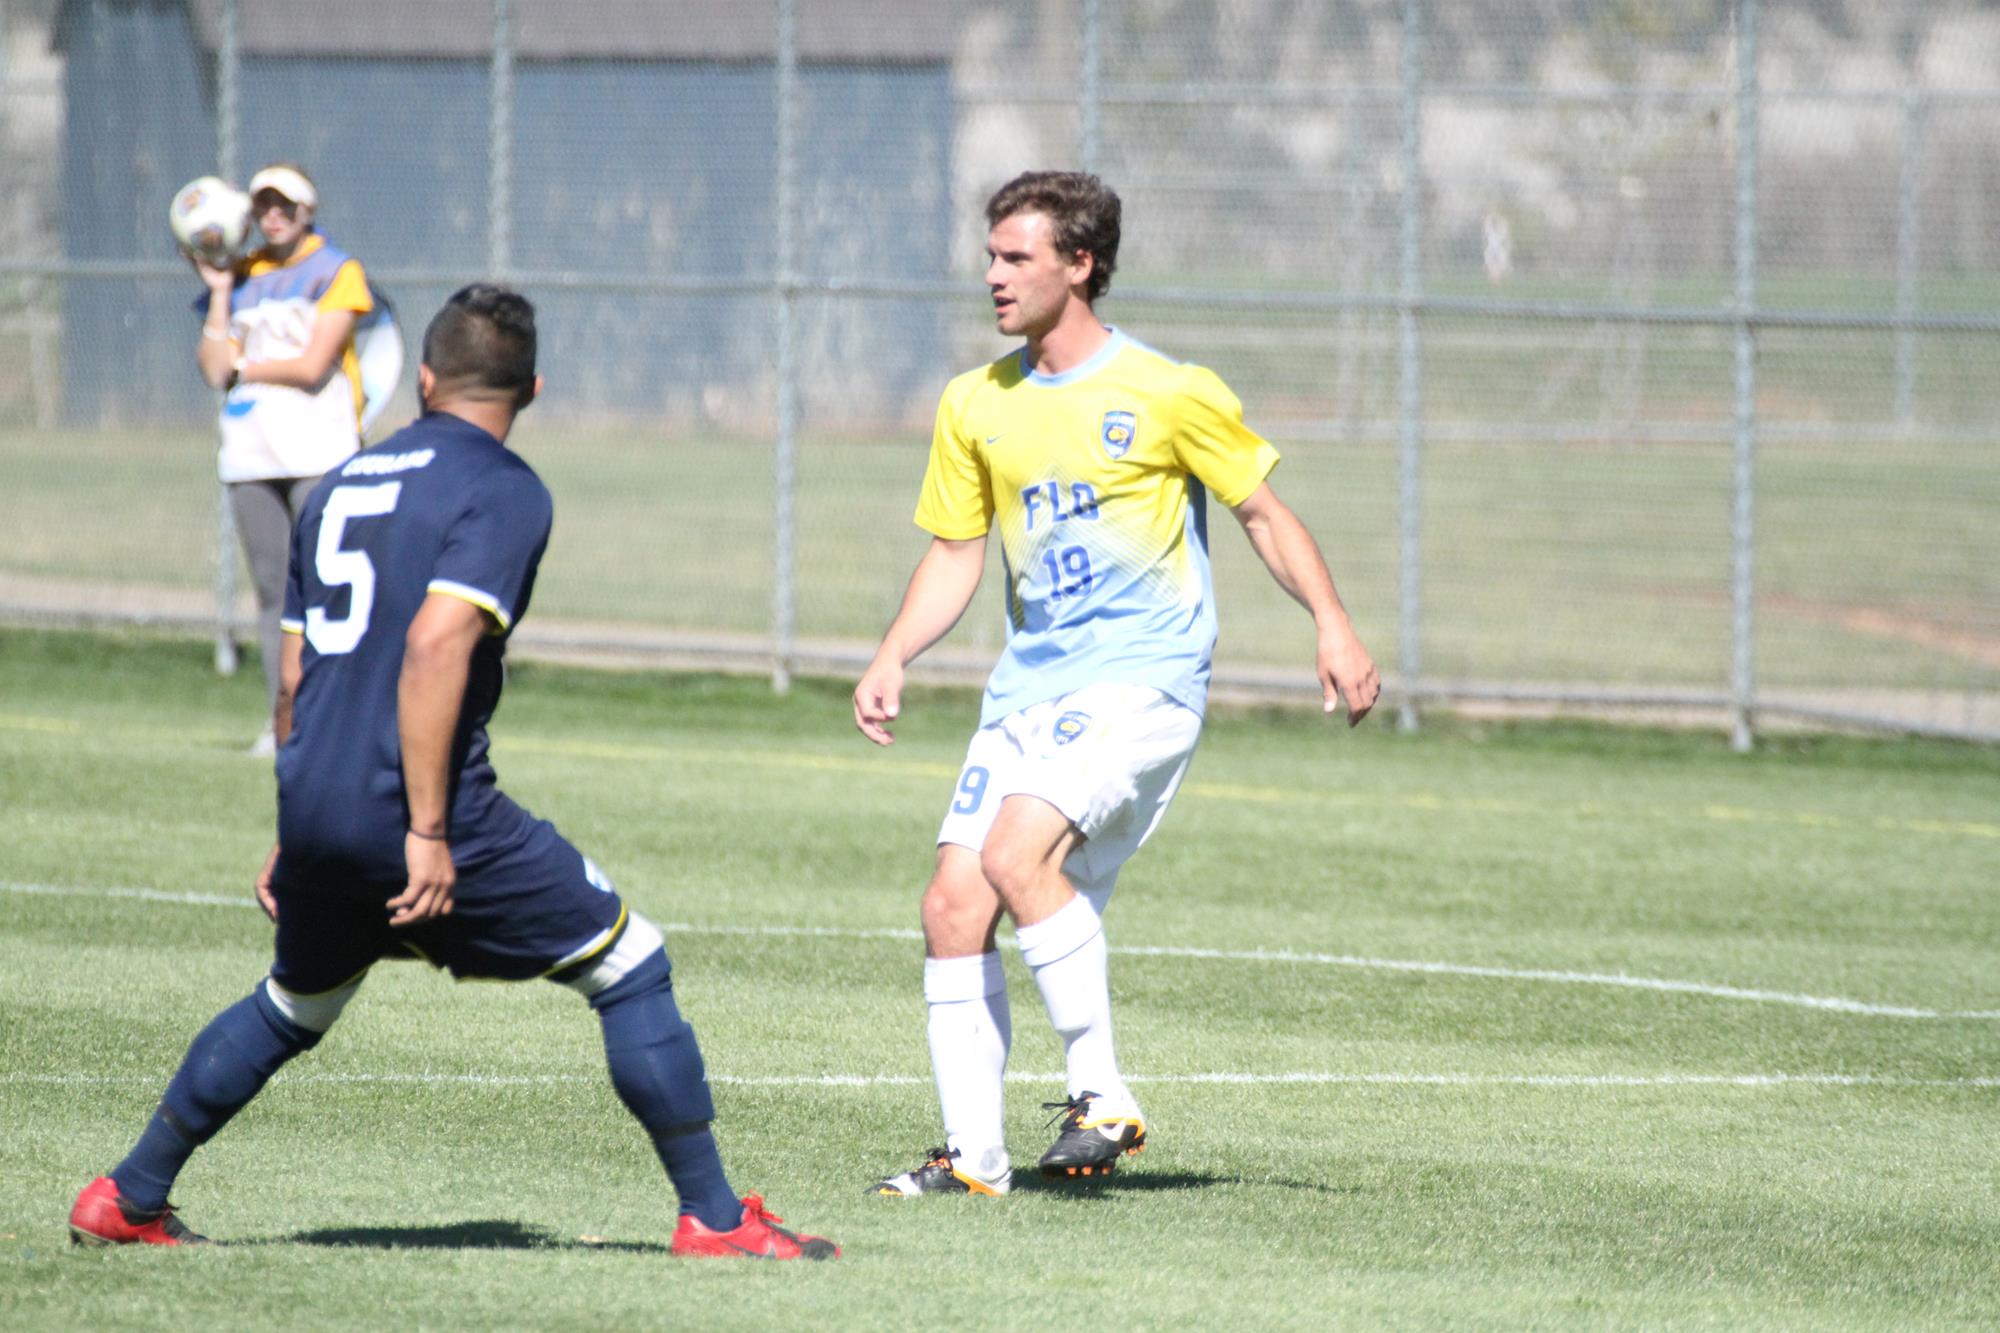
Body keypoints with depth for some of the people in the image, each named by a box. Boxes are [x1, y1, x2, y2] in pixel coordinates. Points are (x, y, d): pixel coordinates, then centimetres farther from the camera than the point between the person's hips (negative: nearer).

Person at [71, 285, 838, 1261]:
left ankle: (128, 1201, 32)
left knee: (292, 1008, 30)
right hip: (415, 813, -7)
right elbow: (437, 644, -20)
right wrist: (430, 831, -20)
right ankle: (713, 1217, 2)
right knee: (631, 970, 4)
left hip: (315, 814, 7)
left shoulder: (342, 484, 17)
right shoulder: (503, 491, -6)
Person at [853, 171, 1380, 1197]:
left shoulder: (1167, 394, -4)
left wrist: (1333, 625, -8)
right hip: (1027, 688, 6)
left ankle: (1100, 1093, -17)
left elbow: (1263, 511, 4)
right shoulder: (976, 405, 11)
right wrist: (892, 658, 2)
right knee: (953, 907, -5)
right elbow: (955, 555, 17)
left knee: (1017, 855, -27)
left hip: (1142, 680, -6)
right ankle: (973, 1155, 4)